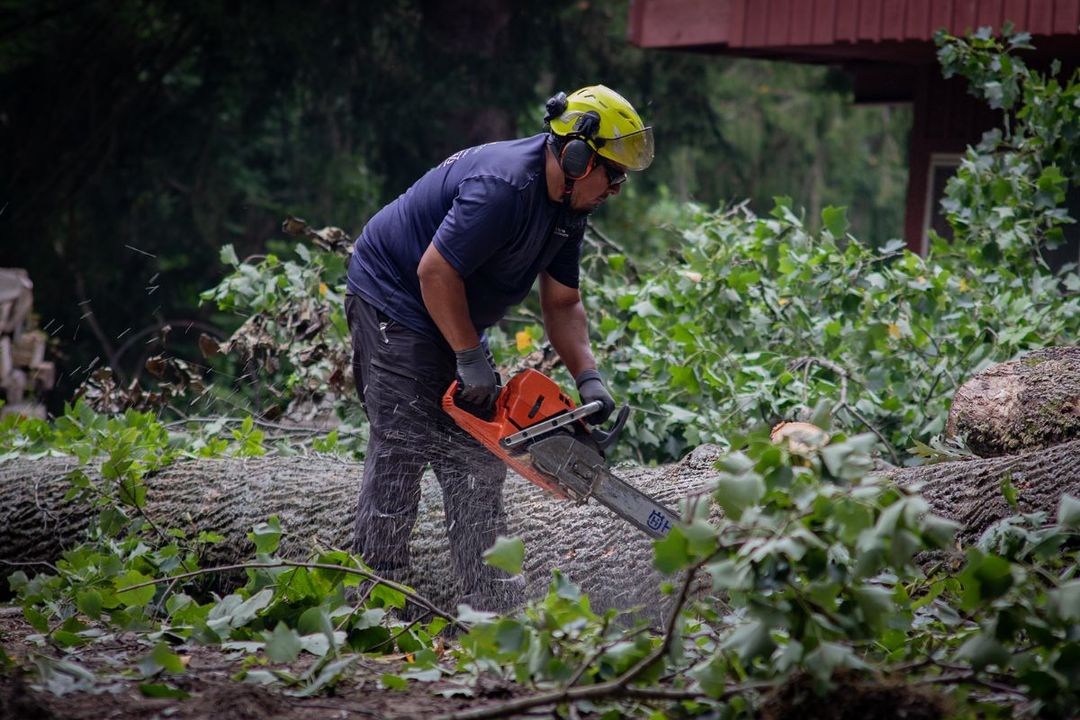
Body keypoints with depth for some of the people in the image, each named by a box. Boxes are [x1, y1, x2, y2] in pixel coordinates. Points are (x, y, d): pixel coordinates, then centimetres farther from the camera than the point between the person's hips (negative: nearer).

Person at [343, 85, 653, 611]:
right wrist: (471, 360, -23)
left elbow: (562, 303, 6)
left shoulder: (569, 205, 1)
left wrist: (588, 379, -7)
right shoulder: (503, 187, -30)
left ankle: (493, 607, 9)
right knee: (402, 449, -12)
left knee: (479, 456, 7)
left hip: (452, 319, 10)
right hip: (393, 299, -10)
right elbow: (435, 272, -29)